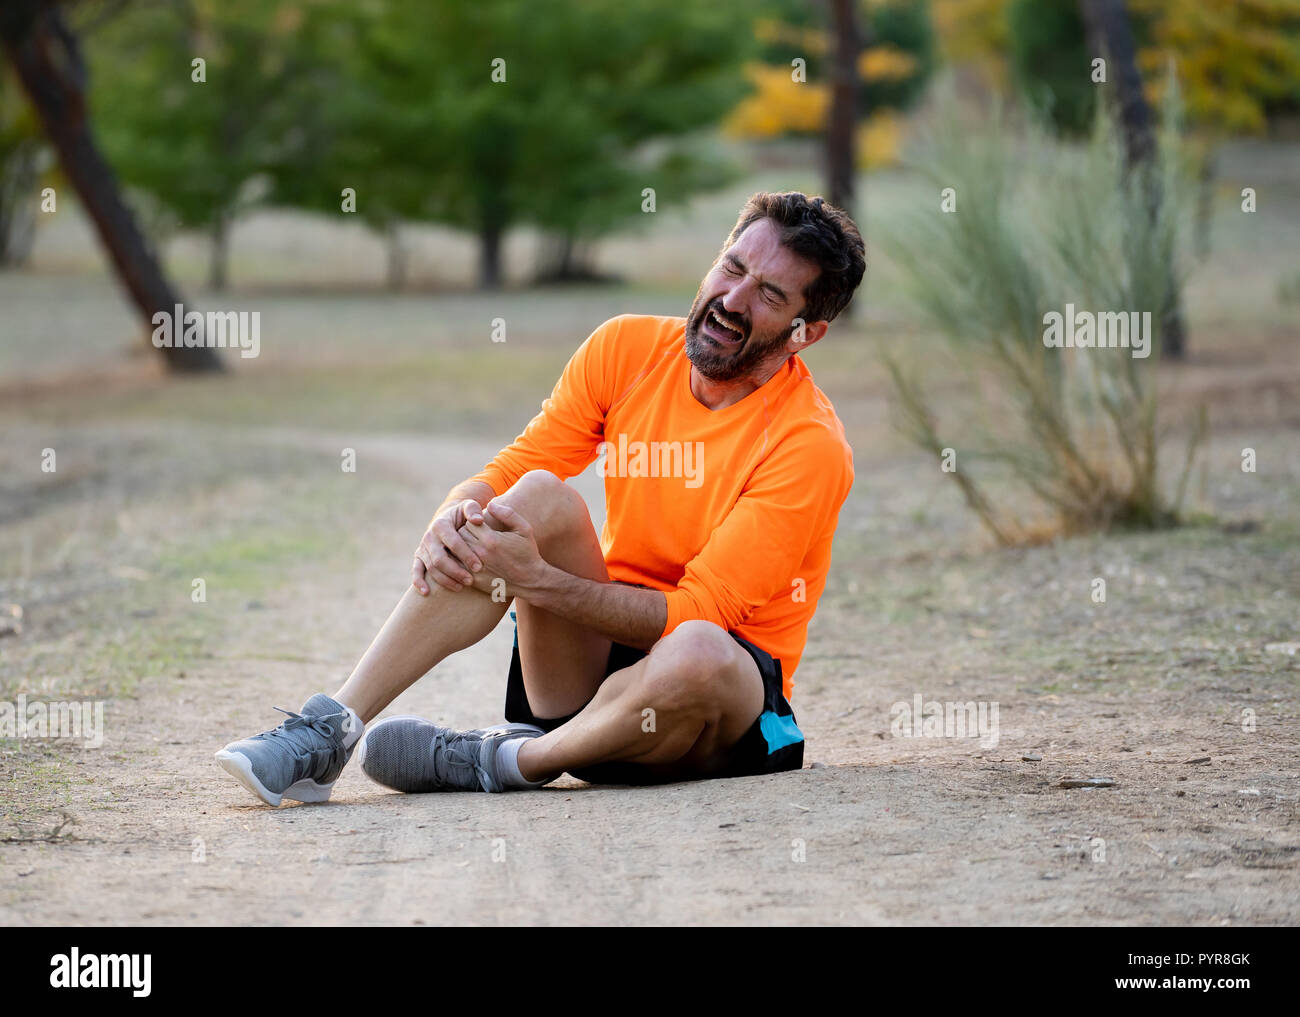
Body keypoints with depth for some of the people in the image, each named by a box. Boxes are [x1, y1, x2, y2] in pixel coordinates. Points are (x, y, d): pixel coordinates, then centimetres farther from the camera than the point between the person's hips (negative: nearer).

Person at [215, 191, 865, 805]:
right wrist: (454, 517, -22)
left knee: (695, 655, -40)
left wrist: (536, 579, -31)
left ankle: (501, 762, -16)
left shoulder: (808, 445, -15)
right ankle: (329, 731, -27)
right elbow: (505, 473, 3)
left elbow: (695, 616, -21)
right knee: (539, 496, -22)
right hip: (592, 663, 4)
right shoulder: (628, 348, 0)